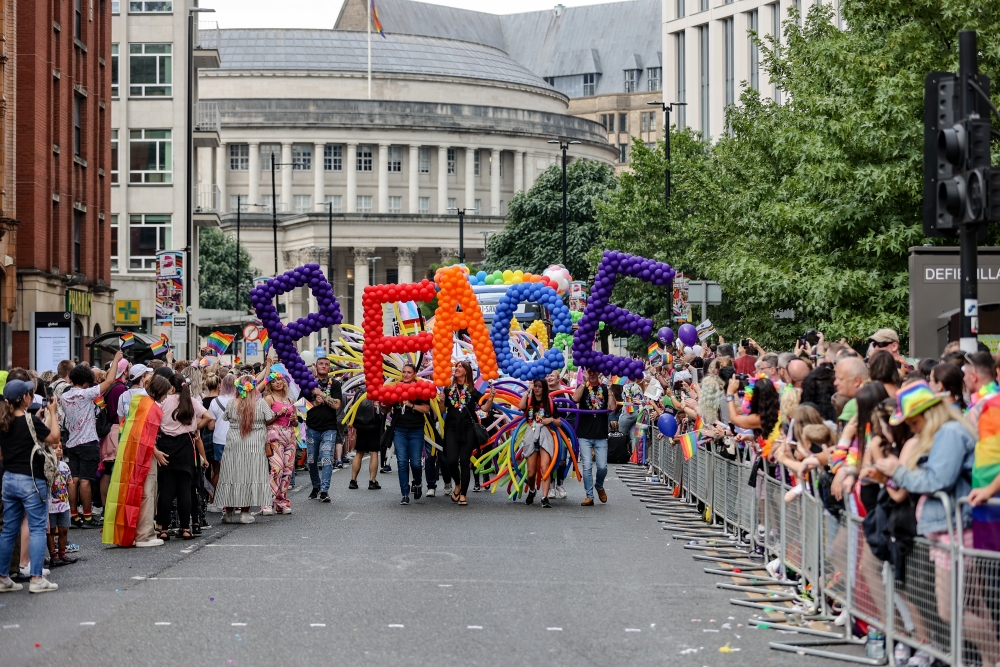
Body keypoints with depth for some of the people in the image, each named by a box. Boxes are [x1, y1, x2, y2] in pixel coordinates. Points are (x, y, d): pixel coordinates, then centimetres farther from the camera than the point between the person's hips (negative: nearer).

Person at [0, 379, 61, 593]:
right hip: (31, 480, -7)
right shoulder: (31, 420, -15)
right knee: (37, 528, -1)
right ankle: (36, 579, -5)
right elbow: (54, 437, -5)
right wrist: (52, 412, 3)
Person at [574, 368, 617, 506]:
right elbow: (575, 399, -18)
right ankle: (589, 496, 4)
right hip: (584, 435, -1)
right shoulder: (582, 387, 5)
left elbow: (613, 407, -5)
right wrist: (584, 382, -13)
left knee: (602, 466, -3)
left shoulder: (605, 388, 7)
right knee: (587, 467, -4)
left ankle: (599, 486, 26)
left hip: (601, 435, 1)